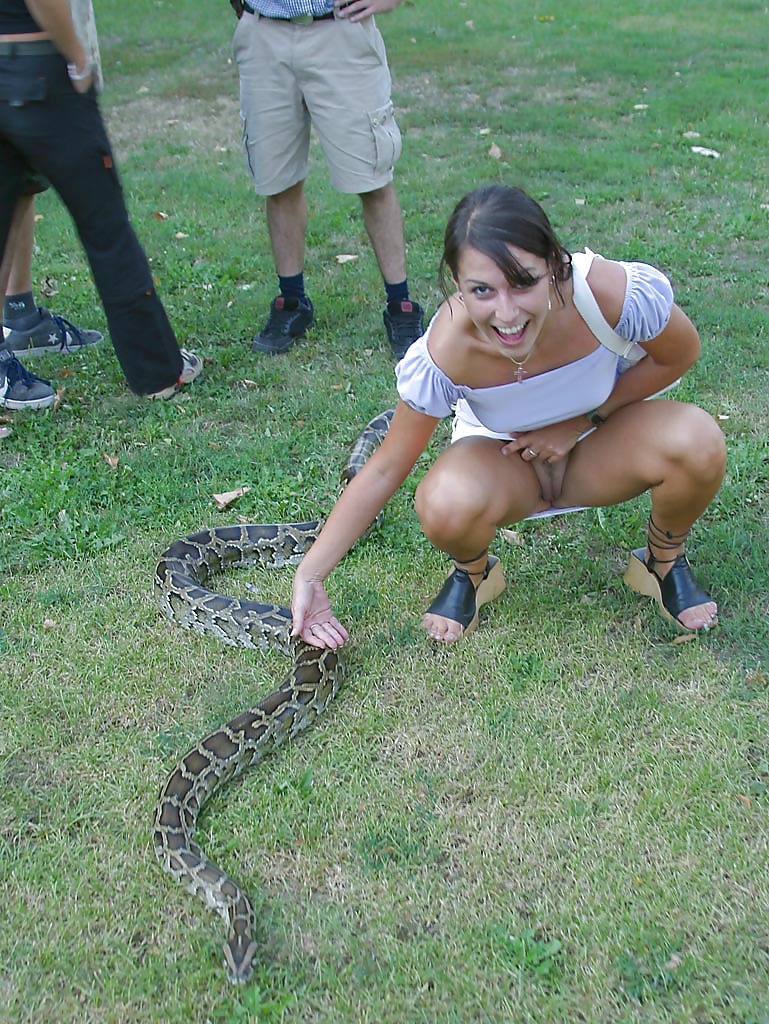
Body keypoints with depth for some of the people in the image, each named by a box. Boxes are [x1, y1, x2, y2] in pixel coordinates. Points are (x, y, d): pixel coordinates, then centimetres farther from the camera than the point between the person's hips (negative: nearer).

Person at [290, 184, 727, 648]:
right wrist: (310, 576, -21)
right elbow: (385, 470, -20)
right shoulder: (443, 357, -33)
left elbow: (680, 354, -11)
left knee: (698, 440, -30)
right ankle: (473, 573, 3)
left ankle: (664, 561, 3)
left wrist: (581, 421, -18)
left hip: (600, 441, 1)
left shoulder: (613, 292, -33)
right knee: (446, 505, -36)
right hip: (502, 458, -1)